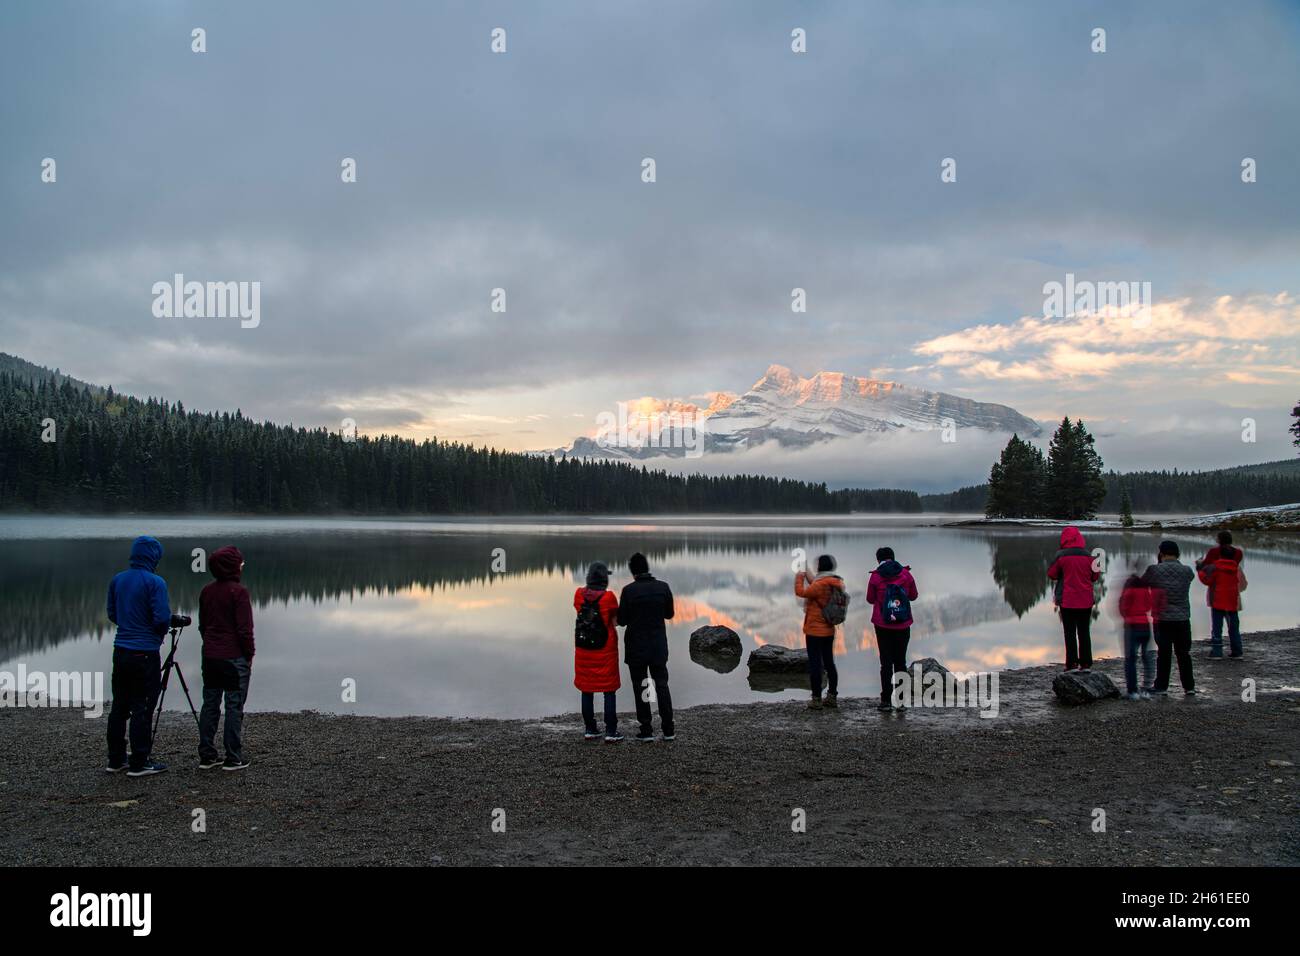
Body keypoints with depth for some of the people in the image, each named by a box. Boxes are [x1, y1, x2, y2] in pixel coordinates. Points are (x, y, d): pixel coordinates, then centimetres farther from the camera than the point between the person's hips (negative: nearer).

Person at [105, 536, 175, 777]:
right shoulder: (155, 582, -14)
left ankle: (116, 759, 21)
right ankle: (139, 763, 4)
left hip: (120, 650, 7)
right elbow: (162, 618, -17)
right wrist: (161, 631, 3)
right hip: (145, 654, -7)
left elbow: (111, 614, 13)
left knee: (119, 706, 14)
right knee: (142, 708, 0)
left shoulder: (117, 580, 6)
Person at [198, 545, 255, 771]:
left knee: (209, 705, 11)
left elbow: (202, 625, 15)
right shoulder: (238, 591, -14)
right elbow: (245, 628, -15)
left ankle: (206, 756, 15)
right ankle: (233, 758, 3)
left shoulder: (206, 591, 8)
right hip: (234, 657, -7)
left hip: (210, 656, 7)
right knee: (234, 706, 0)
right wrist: (249, 654, -4)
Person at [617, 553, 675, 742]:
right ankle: (668, 730, 12)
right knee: (662, 686, 12)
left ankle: (646, 731, 8)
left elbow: (622, 621, -9)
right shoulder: (663, 588, -6)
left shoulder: (629, 590, -14)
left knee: (640, 688, 6)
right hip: (658, 647, 3)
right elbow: (669, 614, 6)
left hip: (636, 648, -3)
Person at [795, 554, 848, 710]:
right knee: (829, 662, 15)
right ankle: (832, 697, 19)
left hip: (814, 631, -7)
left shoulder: (820, 585, -22)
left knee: (815, 663, -1)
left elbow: (801, 592, -14)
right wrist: (808, 578, 18)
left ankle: (816, 699, 1)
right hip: (829, 631, 8)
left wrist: (799, 578, 2)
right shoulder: (837, 583, 3)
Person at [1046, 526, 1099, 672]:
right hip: (1086, 601, 3)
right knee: (1084, 632, 10)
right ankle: (1086, 664, 10)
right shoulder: (1088, 555, 1)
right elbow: (1095, 576, 9)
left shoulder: (1061, 556, -9)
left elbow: (1051, 574, -2)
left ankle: (1072, 664, 0)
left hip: (1067, 601, -3)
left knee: (1070, 633, 2)